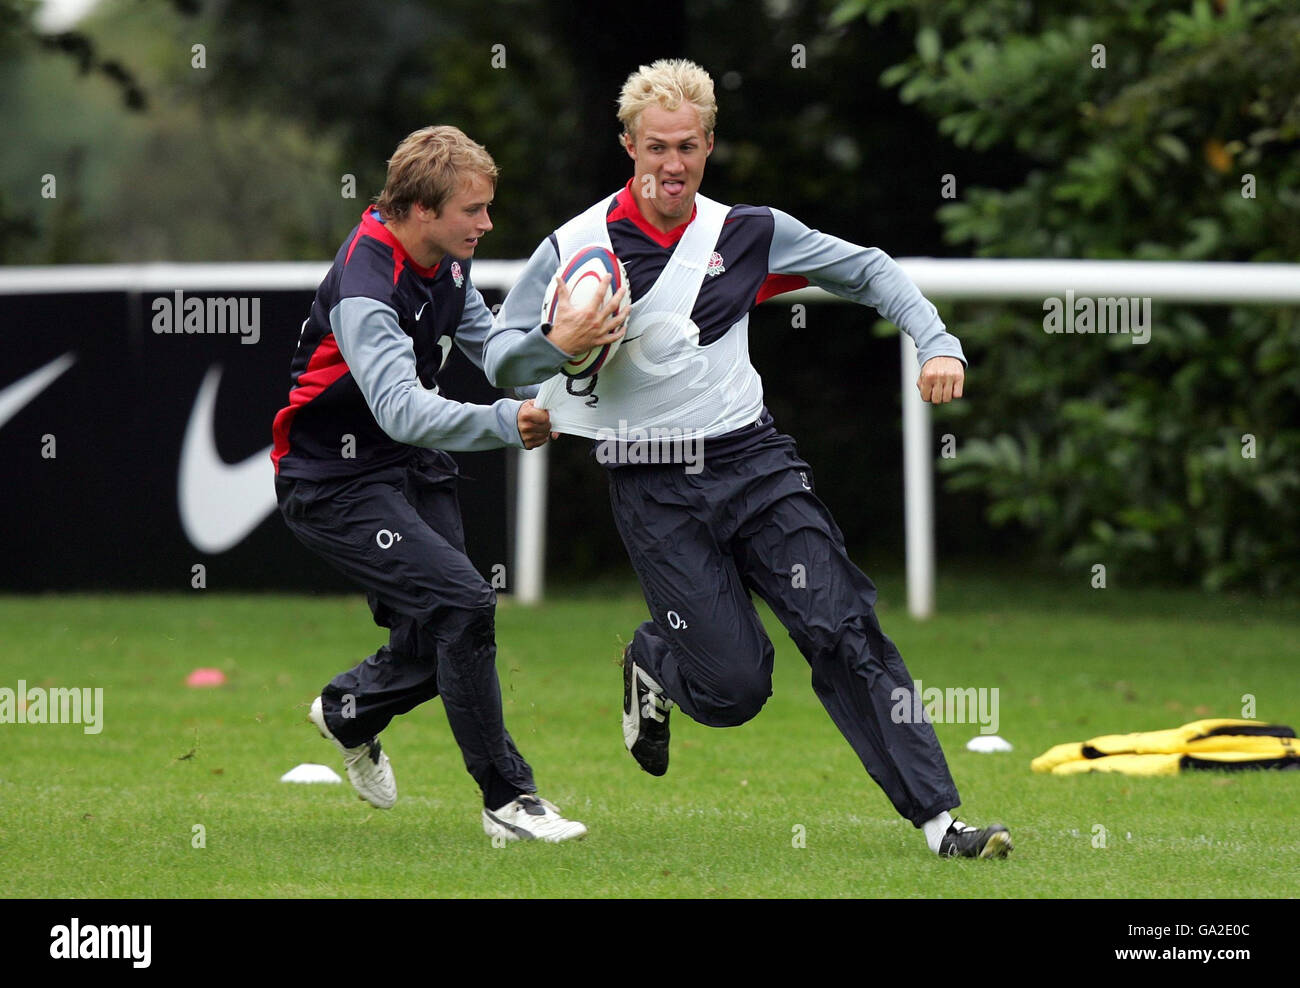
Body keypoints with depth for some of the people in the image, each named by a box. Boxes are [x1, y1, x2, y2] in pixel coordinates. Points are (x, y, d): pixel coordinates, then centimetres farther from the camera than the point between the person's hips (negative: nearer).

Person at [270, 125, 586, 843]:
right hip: (336, 481, -9)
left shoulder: (445, 262, 1)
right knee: (463, 603, -22)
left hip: (414, 466, 9)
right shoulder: (364, 287, -28)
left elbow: (491, 345, 18)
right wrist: (505, 422, -48)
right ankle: (507, 800, -14)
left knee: (437, 646, 10)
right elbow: (401, 410, -39)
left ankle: (347, 711, 43)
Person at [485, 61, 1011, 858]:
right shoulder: (576, 246, -3)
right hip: (655, 489, -2)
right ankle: (652, 663, 29)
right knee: (733, 688, -7)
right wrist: (559, 344, -22)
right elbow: (501, 360, -1)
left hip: (754, 461, 2)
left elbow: (865, 270, 12)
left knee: (842, 631, -12)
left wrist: (937, 343, -2)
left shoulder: (746, 234, 4)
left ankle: (938, 816, -13)